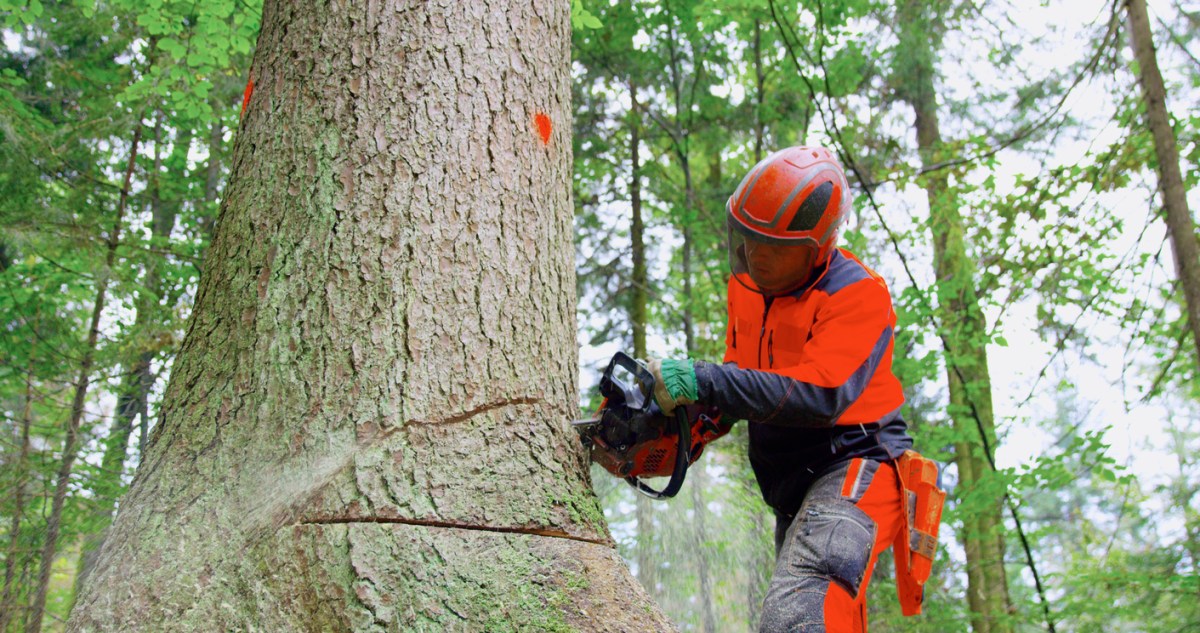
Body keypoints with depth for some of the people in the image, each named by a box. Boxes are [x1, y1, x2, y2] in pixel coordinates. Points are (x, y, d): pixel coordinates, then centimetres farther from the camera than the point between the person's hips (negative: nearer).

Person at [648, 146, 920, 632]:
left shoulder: (856, 293, -16)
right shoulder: (747, 284, 9)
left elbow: (821, 395, -29)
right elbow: (740, 377, 17)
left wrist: (702, 380, -35)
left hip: (853, 469, -9)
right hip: (791, 491, 9)